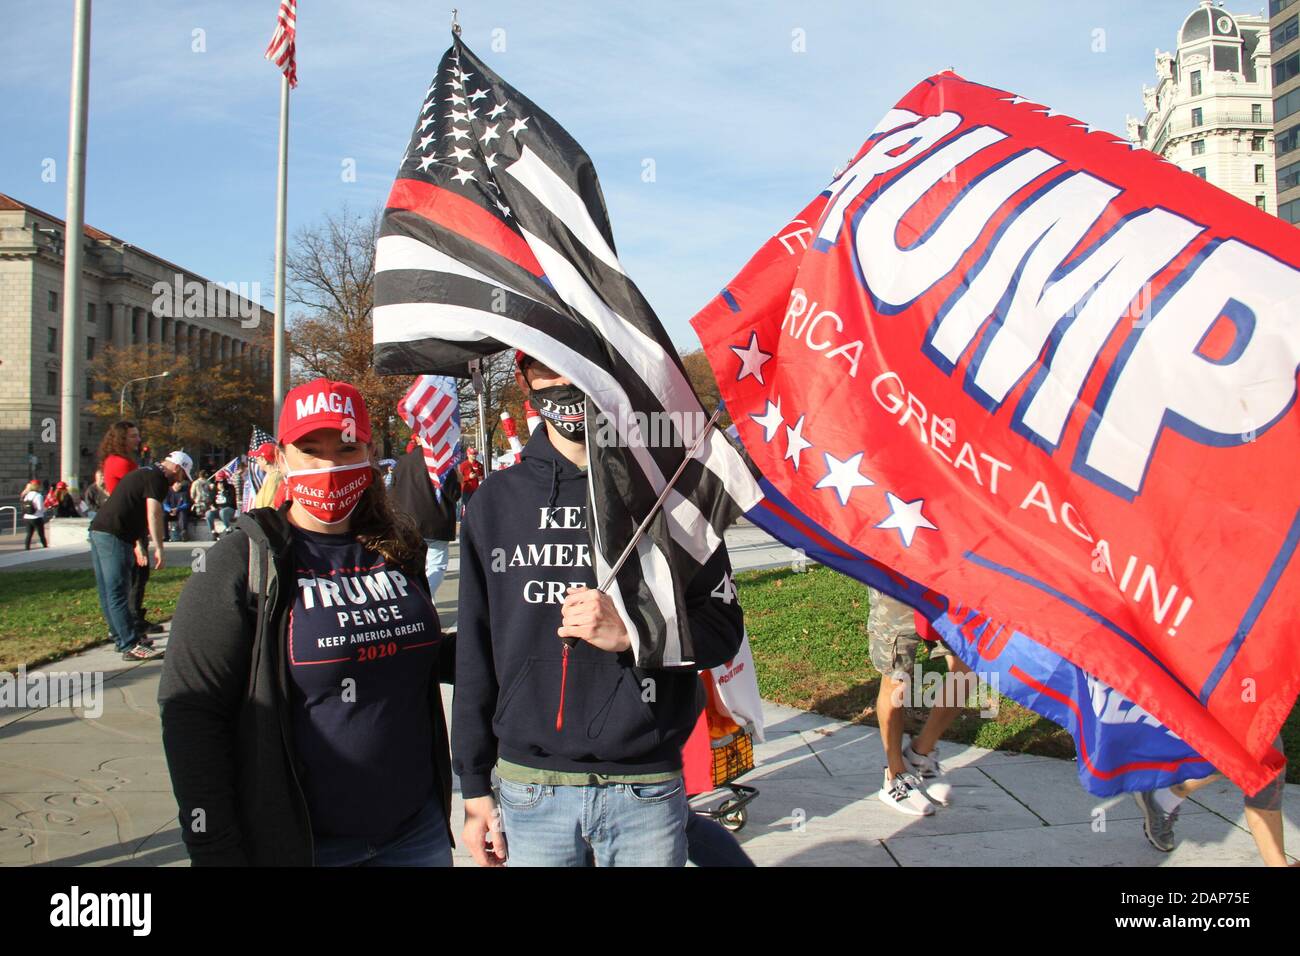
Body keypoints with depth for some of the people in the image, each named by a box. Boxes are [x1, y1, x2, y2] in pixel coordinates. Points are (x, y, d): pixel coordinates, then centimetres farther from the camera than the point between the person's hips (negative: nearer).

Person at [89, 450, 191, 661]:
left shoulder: (145, 472, 24)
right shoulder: (158, 478, -7)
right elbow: (153, 514, -17)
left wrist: (137, 544, 32)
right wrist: (158, 548, -15)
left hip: (98, 531, 10)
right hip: (114, 536, -10)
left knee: (109, 594, 13)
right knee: (118, 594, -7)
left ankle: (124, 637, 24)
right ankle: (131, 646, -5)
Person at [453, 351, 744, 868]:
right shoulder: (496, 500, 3)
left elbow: (723, 626, -2)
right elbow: (474, 654, 7)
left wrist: (630, 632, -20)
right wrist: (475, 786, 7)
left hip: (647, 790, -1)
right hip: (528, 789, 2)